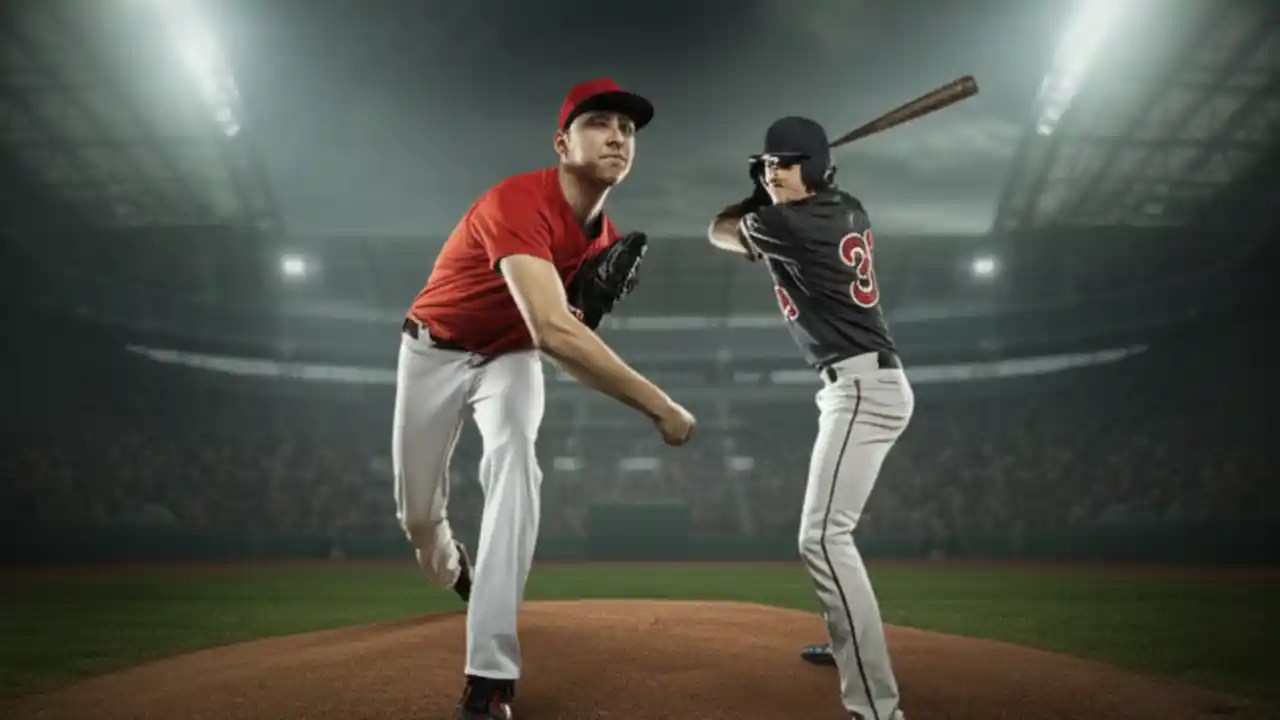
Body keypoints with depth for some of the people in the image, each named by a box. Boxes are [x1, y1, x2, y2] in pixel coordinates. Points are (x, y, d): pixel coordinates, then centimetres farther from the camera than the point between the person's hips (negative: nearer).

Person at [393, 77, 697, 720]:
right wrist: (660, 406, -44)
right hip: (434, 351, -3)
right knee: (416, 513, 5)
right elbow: (553, 333, -46)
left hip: (510, 357, 3)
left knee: (514, 456, -27)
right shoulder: (518, 203, -34)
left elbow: (563, 337, 5)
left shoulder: (605, 238, -9)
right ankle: (454, 569, 47)